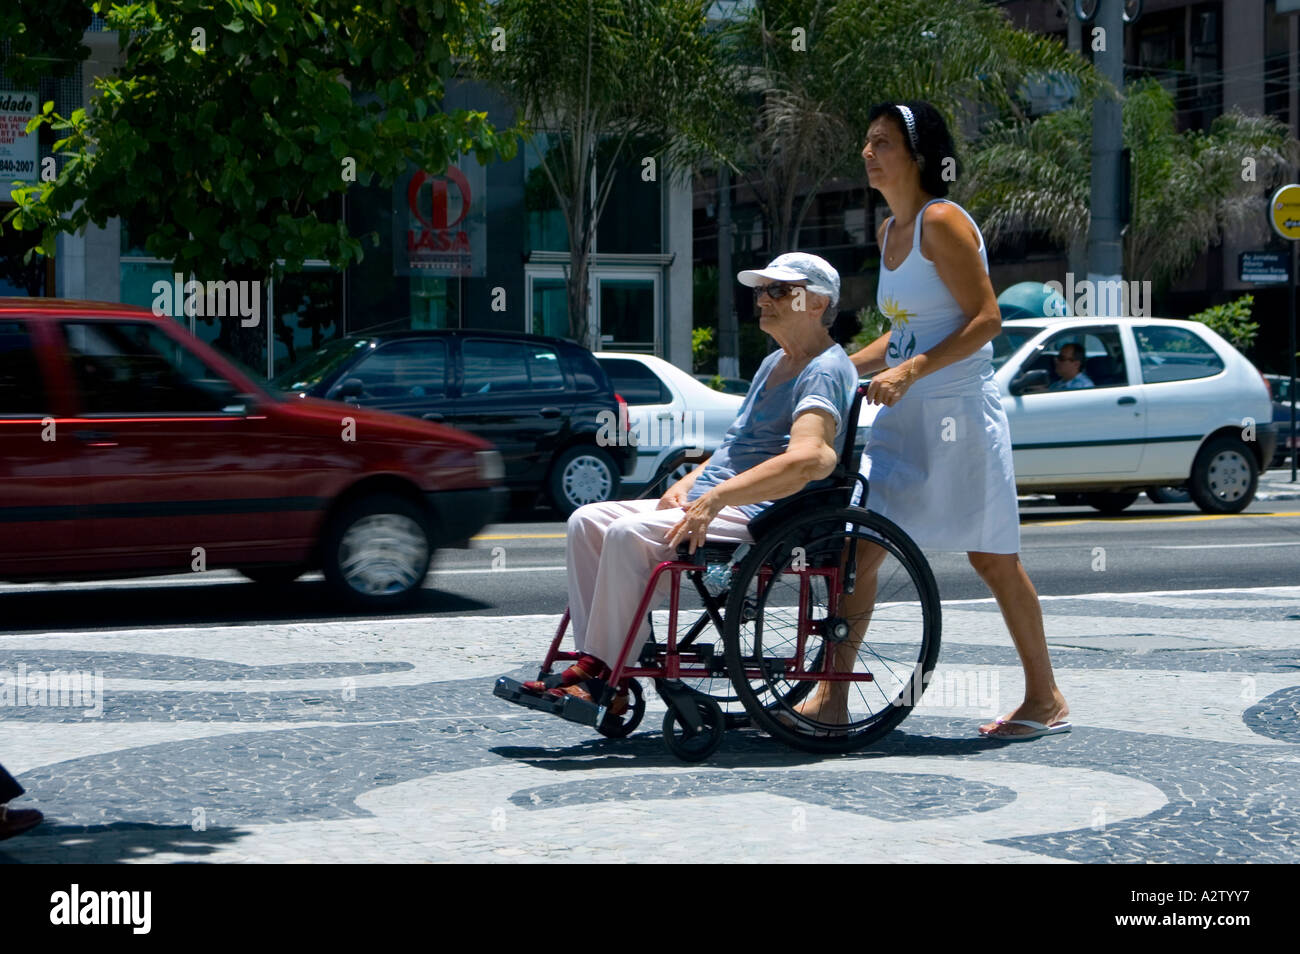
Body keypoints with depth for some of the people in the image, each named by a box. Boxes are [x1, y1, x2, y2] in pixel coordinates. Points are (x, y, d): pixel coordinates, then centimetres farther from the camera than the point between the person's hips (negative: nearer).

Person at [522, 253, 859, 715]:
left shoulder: (825, 371, -10)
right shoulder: (774, 364, 23)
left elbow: (804, 460, -27)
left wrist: (715, 499, -27)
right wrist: (689, 482, 8)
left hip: (762, 519, -11)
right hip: (708, 502, 11)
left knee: (629, 533, -28)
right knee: (588, 521, -3)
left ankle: (603, 678, -23)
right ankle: (593, 660, -10)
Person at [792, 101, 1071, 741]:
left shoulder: (942, 222, -12)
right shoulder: (889, 231, 14)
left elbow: (986, 319, -18)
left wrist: (911, 371, -25)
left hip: (959, 412, -8)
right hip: (904, 415, 8)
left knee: (992, 559, 0)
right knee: (859, 545, 1)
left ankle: (1045, 698, 13)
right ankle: (832, 697, 4)